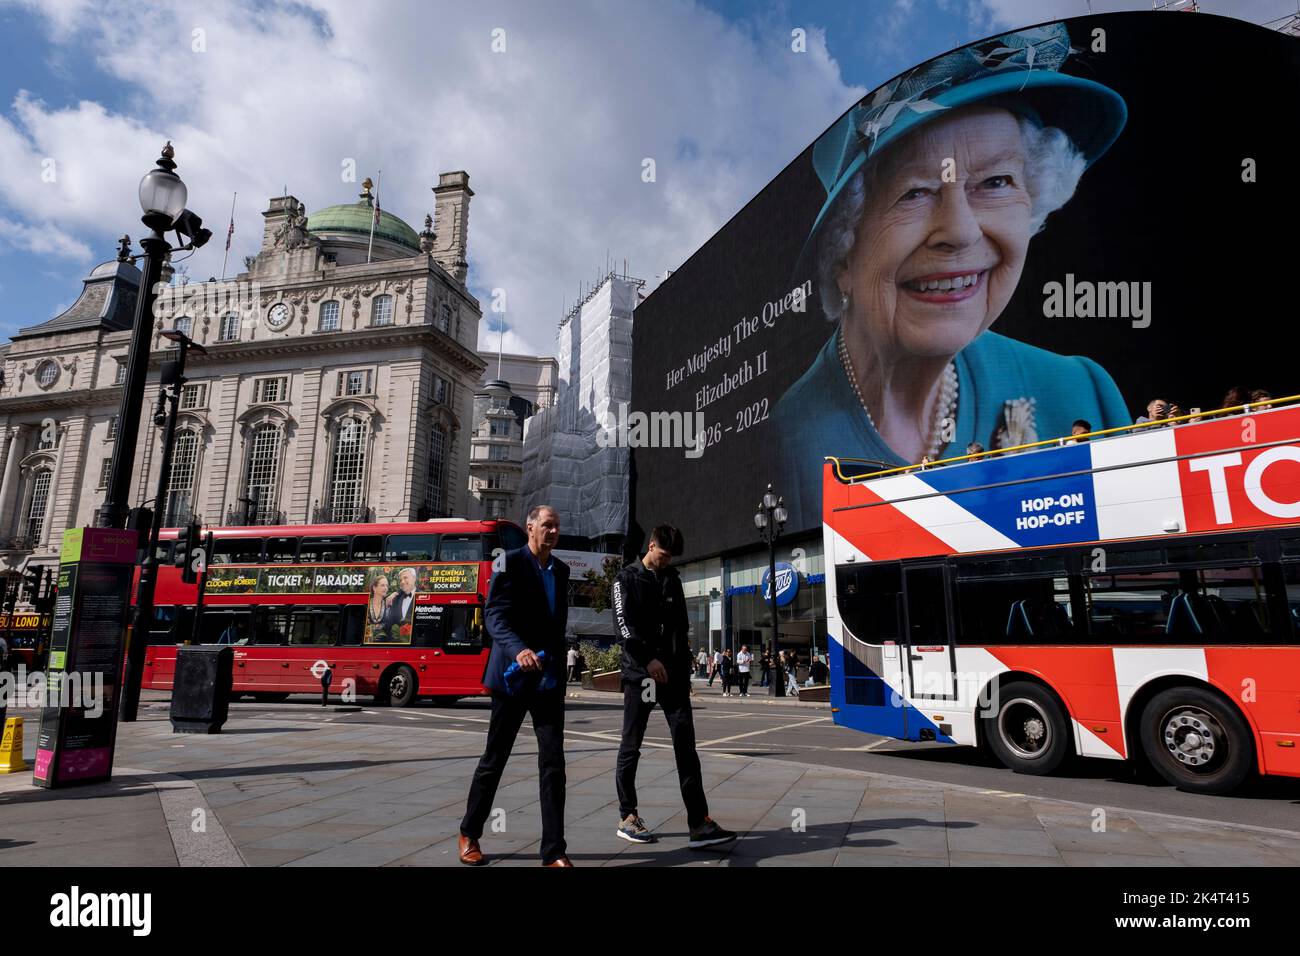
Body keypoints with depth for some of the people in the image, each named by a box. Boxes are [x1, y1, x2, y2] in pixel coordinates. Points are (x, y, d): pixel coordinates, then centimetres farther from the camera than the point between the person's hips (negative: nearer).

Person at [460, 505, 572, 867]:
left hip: (550, 680, 5)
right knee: (494, 759, 9)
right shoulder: (510, 562, -7)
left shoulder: (561, 570, 11)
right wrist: (517, 650, -33)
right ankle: (469, 834, 29)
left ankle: (554, 852, 5)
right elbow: (495, 617, -17)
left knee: (553, 763, -2)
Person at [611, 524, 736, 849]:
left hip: (672, 672, 4)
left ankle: (699, 824, -5)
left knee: (686, 743, -3)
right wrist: (648, 659, -23)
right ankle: (627, 817, 16)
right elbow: (624, 625, -12)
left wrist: (685, 669, 12)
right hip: (640, 673, -4)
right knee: (631, 745, 4)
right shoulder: (627, 579, 1)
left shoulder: (673, 579, 15)